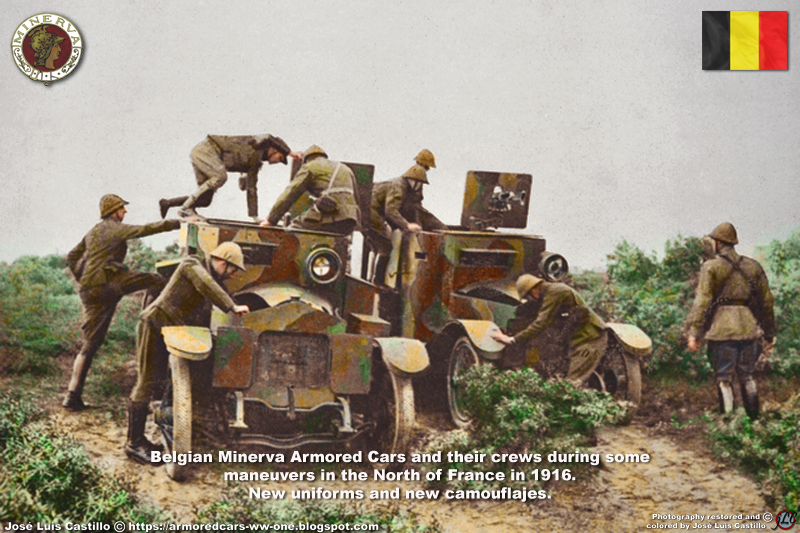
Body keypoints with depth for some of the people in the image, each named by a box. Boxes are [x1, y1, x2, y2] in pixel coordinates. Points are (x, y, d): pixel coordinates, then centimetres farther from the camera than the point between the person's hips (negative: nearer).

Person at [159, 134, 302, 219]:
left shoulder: (254, 164, 19)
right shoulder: (258, 145, -4)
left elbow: (251, 190, 22)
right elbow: (268, 139, -30)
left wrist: (254, 217, 18)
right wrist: (289, 152, -23)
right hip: (206, 149, -9)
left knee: (204, 201, 0)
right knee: (220, 177, -34)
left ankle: (167, 203, 8)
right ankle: (186, 207, -31)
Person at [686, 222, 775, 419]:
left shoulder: (711, 266, -2)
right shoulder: (753, 266, 11)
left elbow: (702, 300, -10)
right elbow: (767, 301, 14)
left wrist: (694, 332, -10)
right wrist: (769, 332, 21)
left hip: (722, 329, -4)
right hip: (749, 328, 4)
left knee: (724, 378, 2)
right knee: (747, 376, 16)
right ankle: (754, 419, 17)